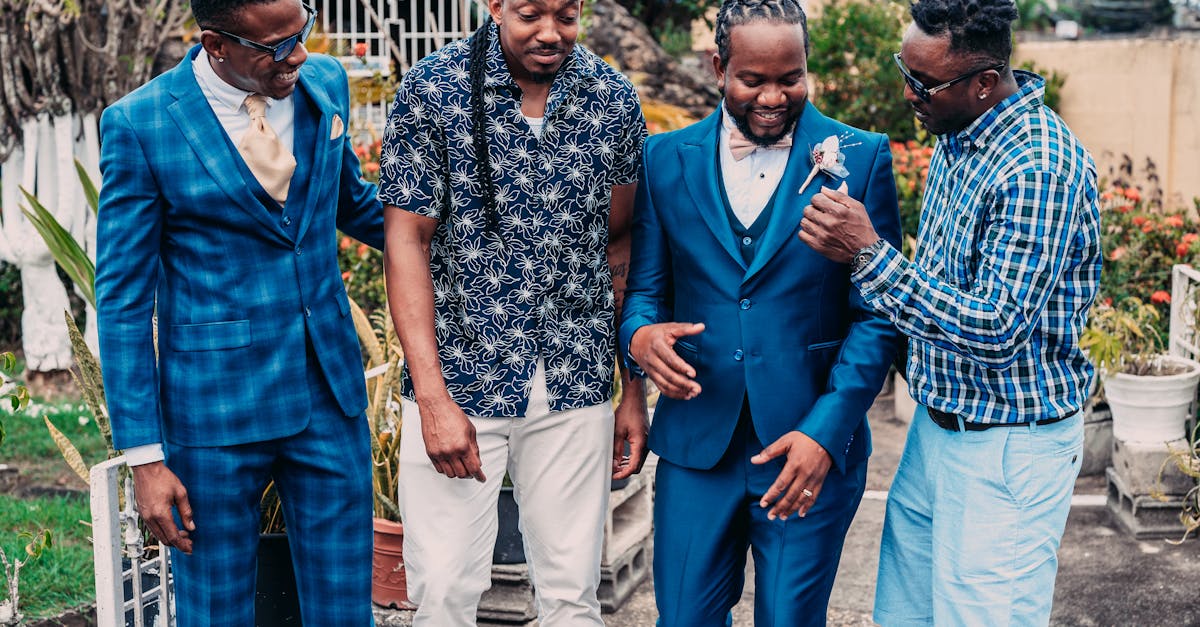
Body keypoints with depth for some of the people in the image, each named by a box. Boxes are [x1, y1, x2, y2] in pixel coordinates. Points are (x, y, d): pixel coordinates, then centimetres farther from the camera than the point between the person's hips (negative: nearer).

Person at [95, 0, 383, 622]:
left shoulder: (325, 82, 3)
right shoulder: (139, 125, -11)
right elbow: (122, 298, -7)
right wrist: (144, 455, -10)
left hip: (330, 391, 4)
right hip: (215, 409, -3)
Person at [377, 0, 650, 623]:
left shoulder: (614, 99, 2)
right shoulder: (431, 89, -6)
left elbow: (621, 247, 9)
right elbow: (407, 239, -6)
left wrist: (634, 392, 7)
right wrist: (433, 396, -13)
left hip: (574, 383, 2)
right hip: (458, 377, -2)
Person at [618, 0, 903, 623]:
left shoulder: (860, 158, -3)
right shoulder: (665, 158, 4)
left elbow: (877, 314, -4)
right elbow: (644, 287, 10)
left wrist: (826, 430, -14)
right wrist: (640, 334, -14)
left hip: (815, 444, -2)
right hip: (695, 446, 2)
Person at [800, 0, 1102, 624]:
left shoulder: (1040, 167, -25)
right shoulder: (957, 135, 5)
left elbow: (996, 333, -28)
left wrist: (872, 253, -29)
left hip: (1009, 448, -9)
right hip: (937, 425, 9)